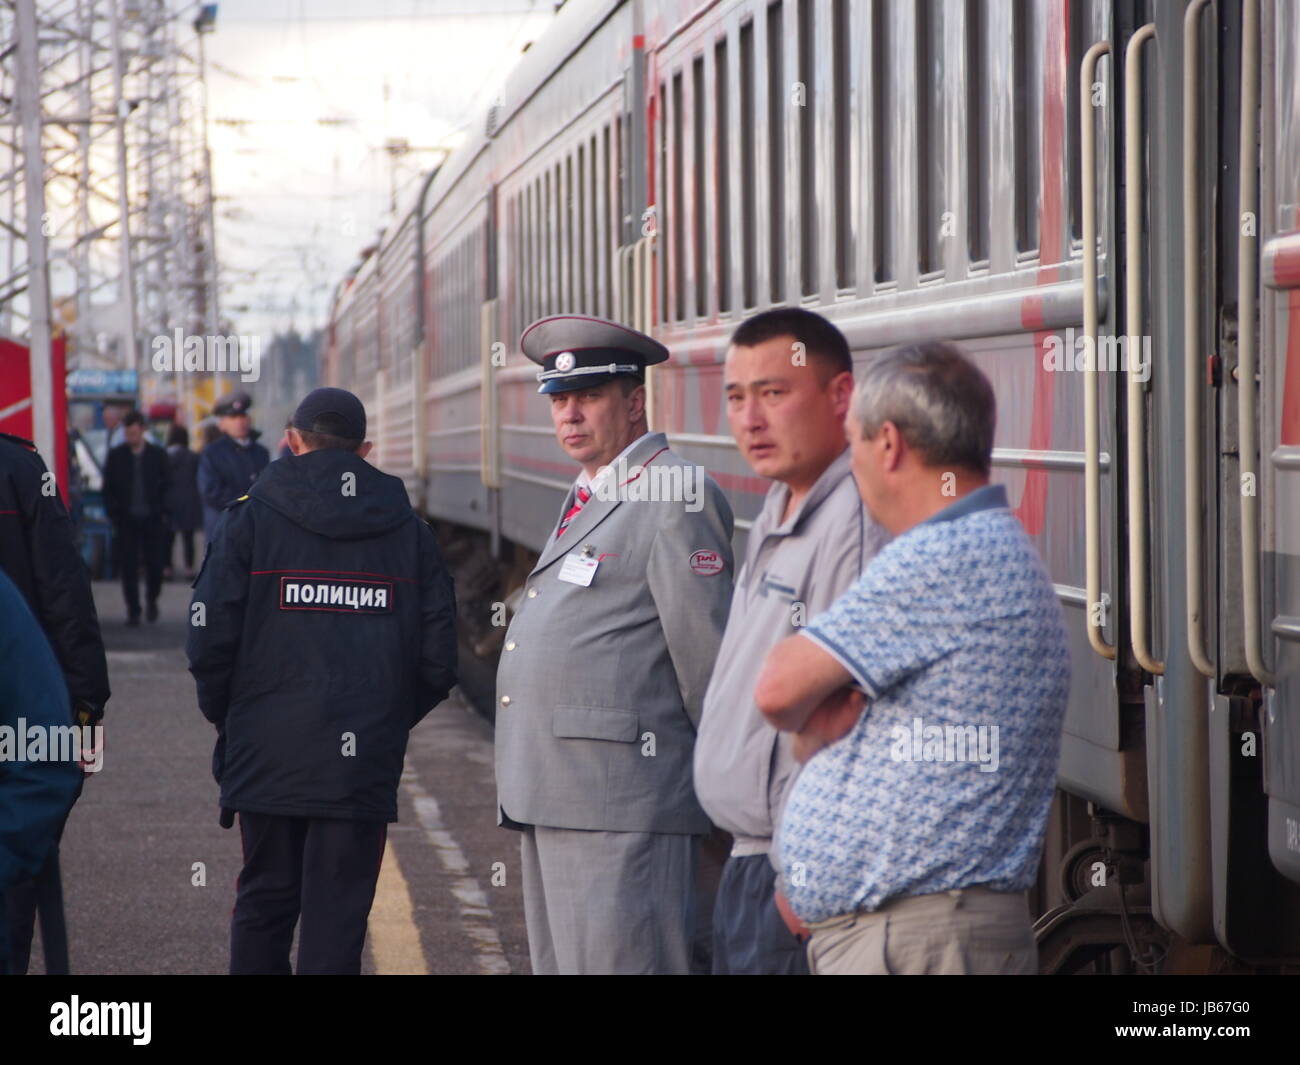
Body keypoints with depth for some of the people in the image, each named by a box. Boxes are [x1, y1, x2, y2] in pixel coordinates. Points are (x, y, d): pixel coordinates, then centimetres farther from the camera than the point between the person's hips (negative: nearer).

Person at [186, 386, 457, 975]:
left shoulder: (251, 516, -1)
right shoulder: (408, 530, 5)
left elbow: (210, 639, -7)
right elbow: (438, 659, 2)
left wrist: (226, 716, 9)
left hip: (267, 753, 0)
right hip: (365, 764, 0)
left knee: (263, 903, 13)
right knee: (336, 915, 2)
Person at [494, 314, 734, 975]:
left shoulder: (678, 497, -10)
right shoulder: (587, 499, 22)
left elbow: (707, 649, -11)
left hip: (619, 802, -10)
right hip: (548, 797, 10)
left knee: (614, 959, -11)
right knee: (559, 962, 12)